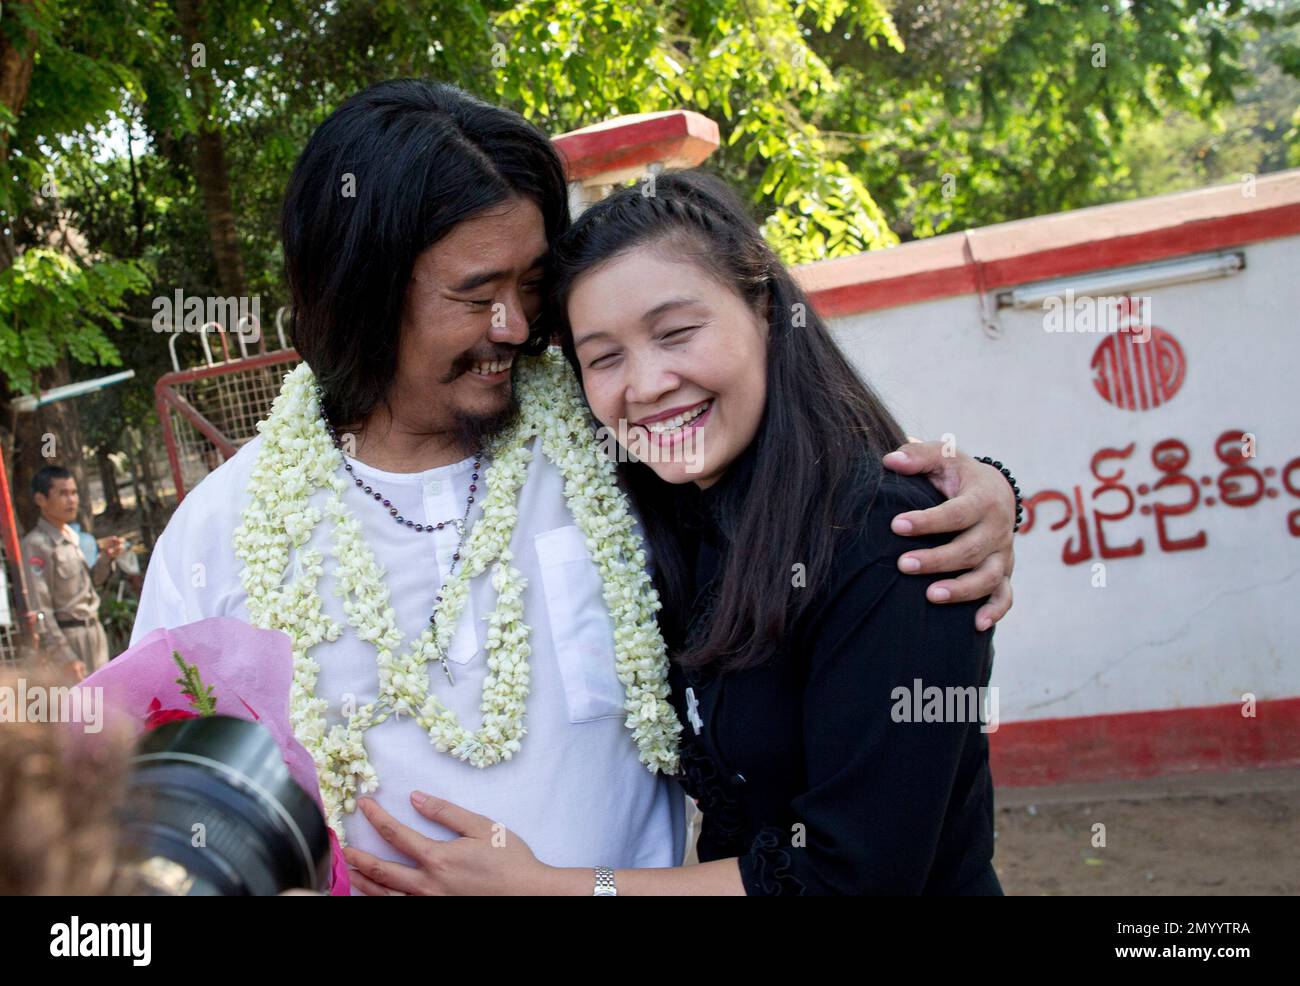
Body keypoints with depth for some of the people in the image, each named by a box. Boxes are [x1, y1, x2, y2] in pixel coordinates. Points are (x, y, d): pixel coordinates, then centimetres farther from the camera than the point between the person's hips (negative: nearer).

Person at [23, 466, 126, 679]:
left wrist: (106, 557, 4)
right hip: (67, 637, -9)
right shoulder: (36, 545, -14)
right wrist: (65, 657, -21)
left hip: (94, 631, 9)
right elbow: (39, 607, -18)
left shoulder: (72, 537, 12)